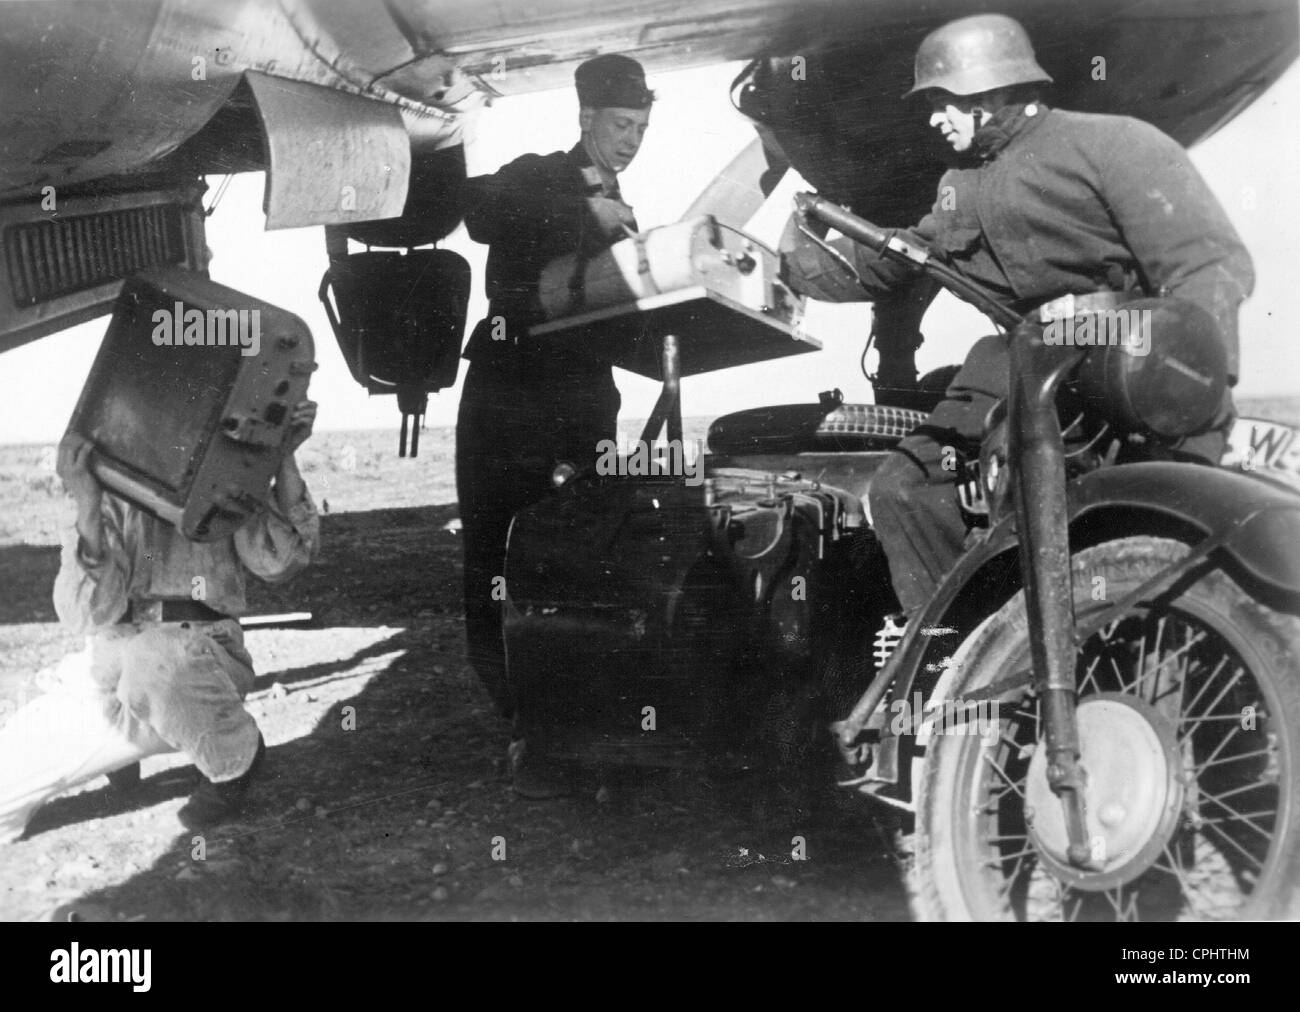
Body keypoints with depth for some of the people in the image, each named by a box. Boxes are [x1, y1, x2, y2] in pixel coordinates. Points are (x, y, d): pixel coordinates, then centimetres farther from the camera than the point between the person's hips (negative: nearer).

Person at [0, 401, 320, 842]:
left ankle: (235, 756, -9)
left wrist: (285, 459, -21)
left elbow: (281, 559, -14)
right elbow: (90, 613, -11)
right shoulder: (112, 497, 4)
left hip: (205, 664, -3)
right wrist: (87, 506, -25)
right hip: (108, 679, 3)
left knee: (150, 660, -38)